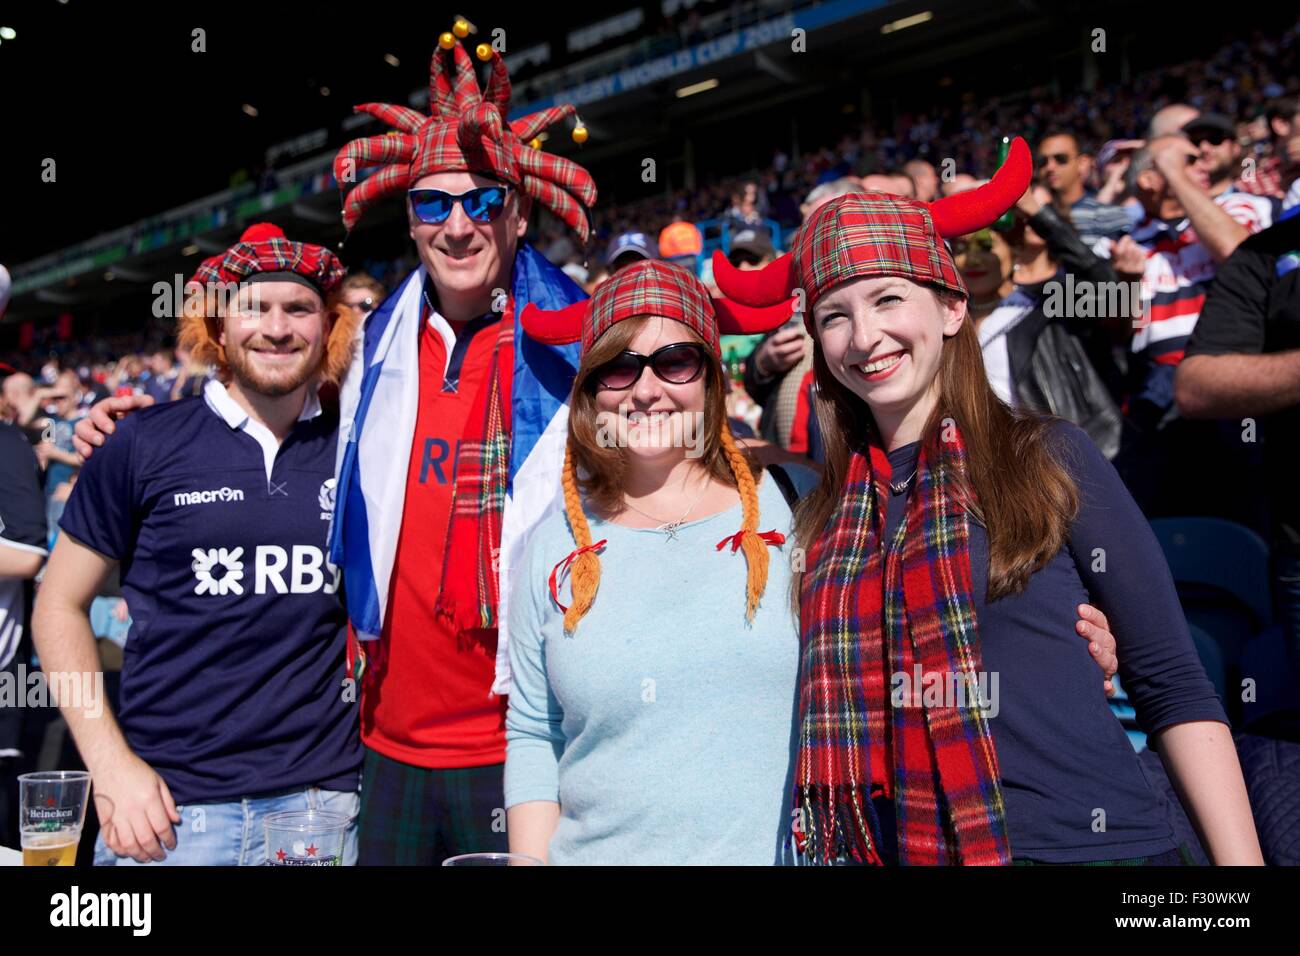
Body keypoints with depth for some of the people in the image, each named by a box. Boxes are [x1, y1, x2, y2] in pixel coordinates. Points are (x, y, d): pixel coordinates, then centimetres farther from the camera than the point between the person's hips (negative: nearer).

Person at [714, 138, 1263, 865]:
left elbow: (1176, 687, -5)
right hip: (903, 846, 3)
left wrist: (1239, 857, -10)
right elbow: (837, 709, 10)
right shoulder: (829, 512, 5)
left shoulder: (1050, 459, -4)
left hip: (1089, 843, -3)